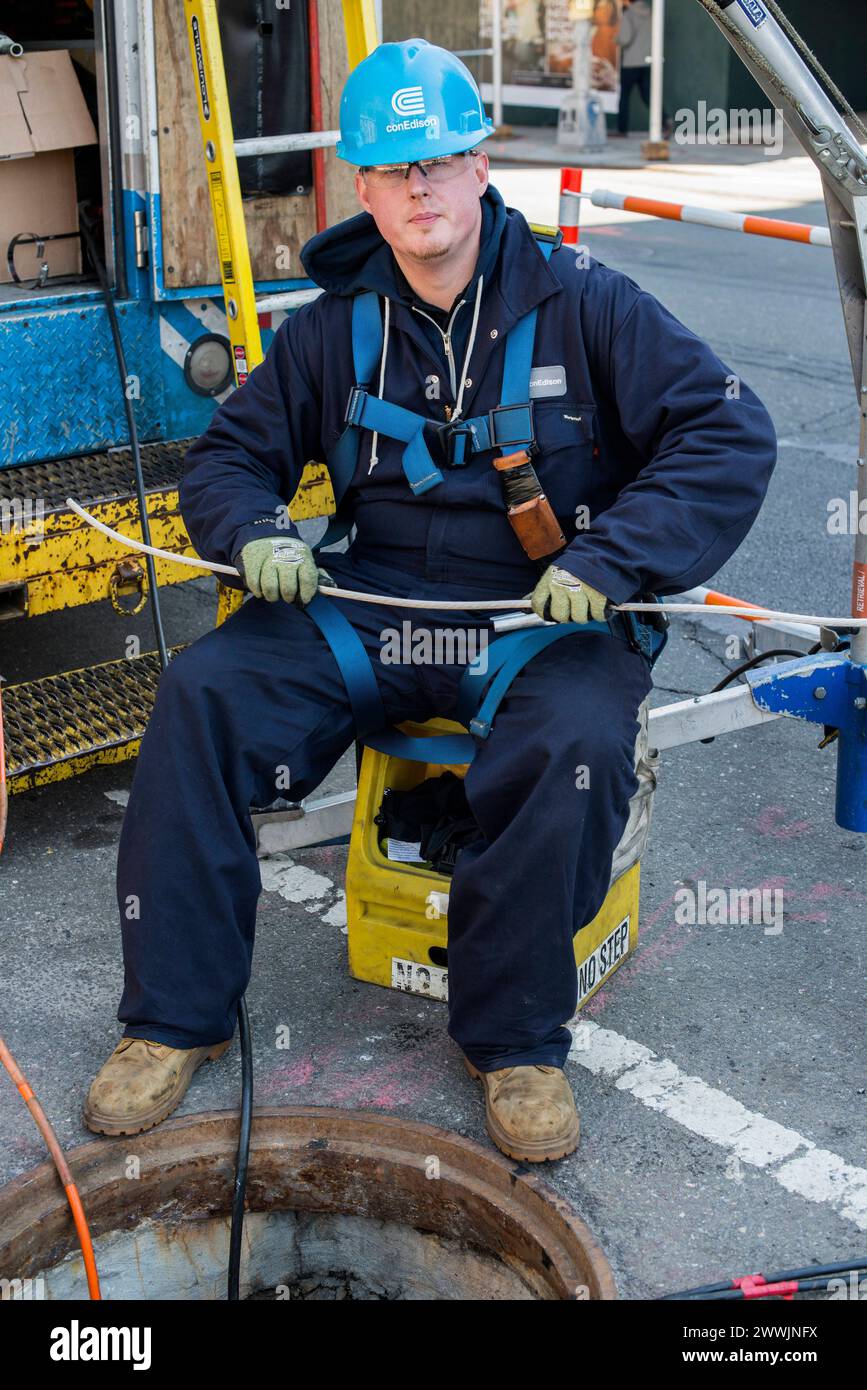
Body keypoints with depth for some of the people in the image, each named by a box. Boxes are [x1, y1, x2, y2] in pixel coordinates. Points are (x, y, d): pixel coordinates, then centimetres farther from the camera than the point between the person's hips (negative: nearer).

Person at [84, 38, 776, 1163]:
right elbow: (230, 454, 18)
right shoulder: (337, 329, 9)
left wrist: (610, 560, -19)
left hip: (543, 617, -3)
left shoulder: (584, 306, -1)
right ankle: (176, 1016, -7)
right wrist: (255, 531, -6)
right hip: (373, 606, 3)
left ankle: (515, 1039, -13)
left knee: (576, 743, -36)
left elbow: (732, 433, -7)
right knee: (201, 692, -19)